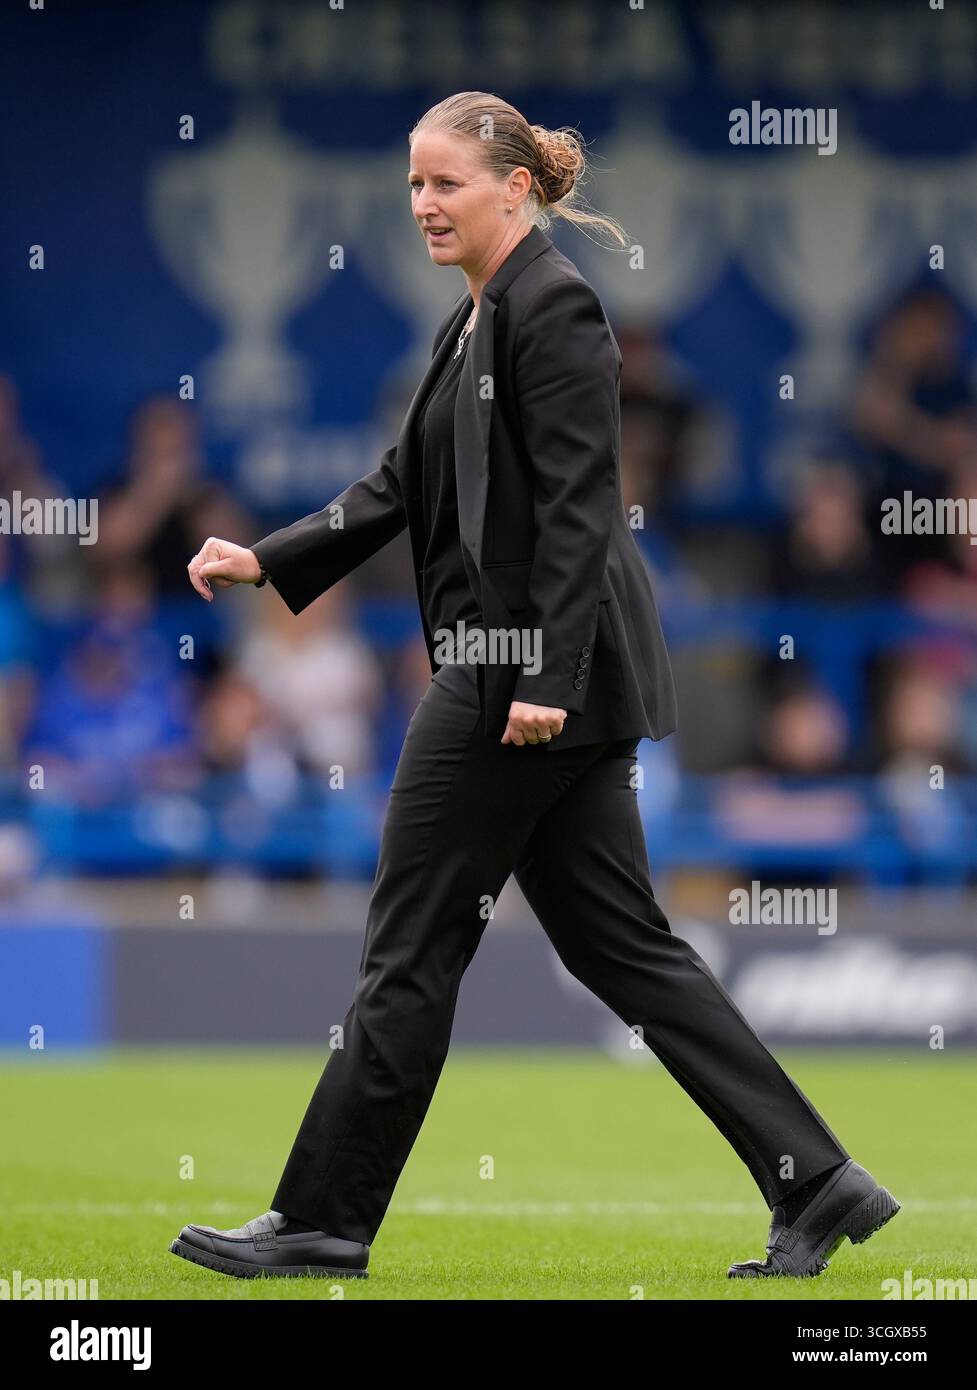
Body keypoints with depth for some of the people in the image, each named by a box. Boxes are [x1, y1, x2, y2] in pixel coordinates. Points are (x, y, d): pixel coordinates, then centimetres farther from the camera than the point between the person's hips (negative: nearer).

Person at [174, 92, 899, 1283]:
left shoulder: (552, 306, -12)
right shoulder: (474, 321, 17)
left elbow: (577, 502, -19)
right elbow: (405, 483, 22)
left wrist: (543, 678, -24)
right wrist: (267, 562, 13)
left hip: (531, 673, -10)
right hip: (525, 677, 10)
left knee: (412, 950, -2)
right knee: (620, 946, 9)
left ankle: (322, 1221, 7)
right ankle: (814, 1184, 7)